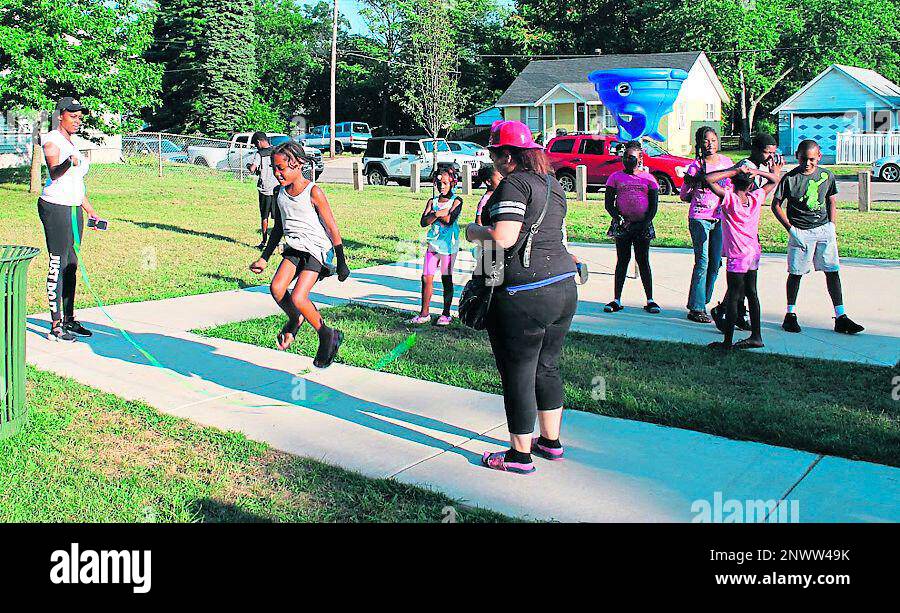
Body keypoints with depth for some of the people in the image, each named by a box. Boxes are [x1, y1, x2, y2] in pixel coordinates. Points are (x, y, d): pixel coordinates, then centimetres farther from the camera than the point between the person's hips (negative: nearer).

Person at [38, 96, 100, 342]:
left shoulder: (71, 143, 19)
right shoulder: (52, 140, -8)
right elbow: (54, 173, -25)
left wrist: (90, 211, 25)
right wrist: (68, 163, -44)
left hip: (74, 209, 9)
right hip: (55, 207, -9)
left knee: (72, 264, 11)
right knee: (58, 264, -9)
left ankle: (69, 319, 19)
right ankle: (55, 326, -7)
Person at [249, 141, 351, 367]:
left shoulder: (313, 192, -15)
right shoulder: (280, 193, 6)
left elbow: (332, 229, -11)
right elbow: (278, 228, 18)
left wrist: (341, 263, -10)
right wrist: (264, 258, 17)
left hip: (317, 249, -6)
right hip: (294, 248, 6)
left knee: (298, 298, -17)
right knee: (276, 287, -14)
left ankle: (327, 335, 4)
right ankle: (295, 321, 16)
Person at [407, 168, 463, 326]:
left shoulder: (456, 201, -1)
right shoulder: (432, 201, 11)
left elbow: (450, 220, -18)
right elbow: (423, 222, -2)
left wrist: (434, 213, -8)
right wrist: (438, 213, -15)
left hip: (448, 245, -4)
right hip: (433, 243, 4)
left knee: (446, 279, 2)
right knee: (426, 278, 2)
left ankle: (446, 314, 12)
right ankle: (424, 314, 11)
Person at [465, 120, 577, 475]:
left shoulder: (515, 183, -13)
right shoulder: (552, 184, 15)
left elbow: (502, 239, -23)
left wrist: (473, 232, -4)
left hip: (524, 296, -9)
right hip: (564, 285, 9)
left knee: (517, 375, 2)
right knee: (547, 368, 20)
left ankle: (520, 455, 12)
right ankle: (551, 442, 31)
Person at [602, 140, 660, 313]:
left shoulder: (648, 178, 4)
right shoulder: (615, 177, 5)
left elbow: (654, 206, 3)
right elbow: (609, 203, 2)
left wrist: (644, 224, -10)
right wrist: (619, 219, -12)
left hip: (642, 226, -1)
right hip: (622, 226, 1)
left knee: (643, 261, 3)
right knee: (622, 260, 4)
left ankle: (650, 300, 9)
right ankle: (617, 300, 8)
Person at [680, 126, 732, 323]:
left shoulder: (726, 162, 9)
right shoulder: (696, 165, -4)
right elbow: (683, 195, -1)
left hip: (720, 219, 5)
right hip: (699, 219, -5)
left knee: (715, 263, 6)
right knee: (702, 262, -8)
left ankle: (702, 303, 16)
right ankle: (696, 309, -4)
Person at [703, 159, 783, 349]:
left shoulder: (728, 198, -15)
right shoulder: (756, 198, 0)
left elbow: (709, 178, -21)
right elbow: (774, 180, 16)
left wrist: (734, 171, -17)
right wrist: (755, 171, 5)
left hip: (738, 256, -6)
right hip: (754, 253, 6)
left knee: (733, 297, -2)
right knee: (751, 293, 15)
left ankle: (728, 341, 2)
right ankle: (756, 336, 21)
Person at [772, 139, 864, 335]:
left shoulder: (827, 176, 5)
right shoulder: (790, 178, -6)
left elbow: (831, 202, 17)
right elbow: (776, 205, -2)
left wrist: (832, 225, 5)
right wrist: (791, 229, -8)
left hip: (824, 229, 3)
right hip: (800, 232, -3)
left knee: (832, 271, 1)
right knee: (796, 273, 2)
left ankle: (840, 317, 5)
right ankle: (790, 314, 17)